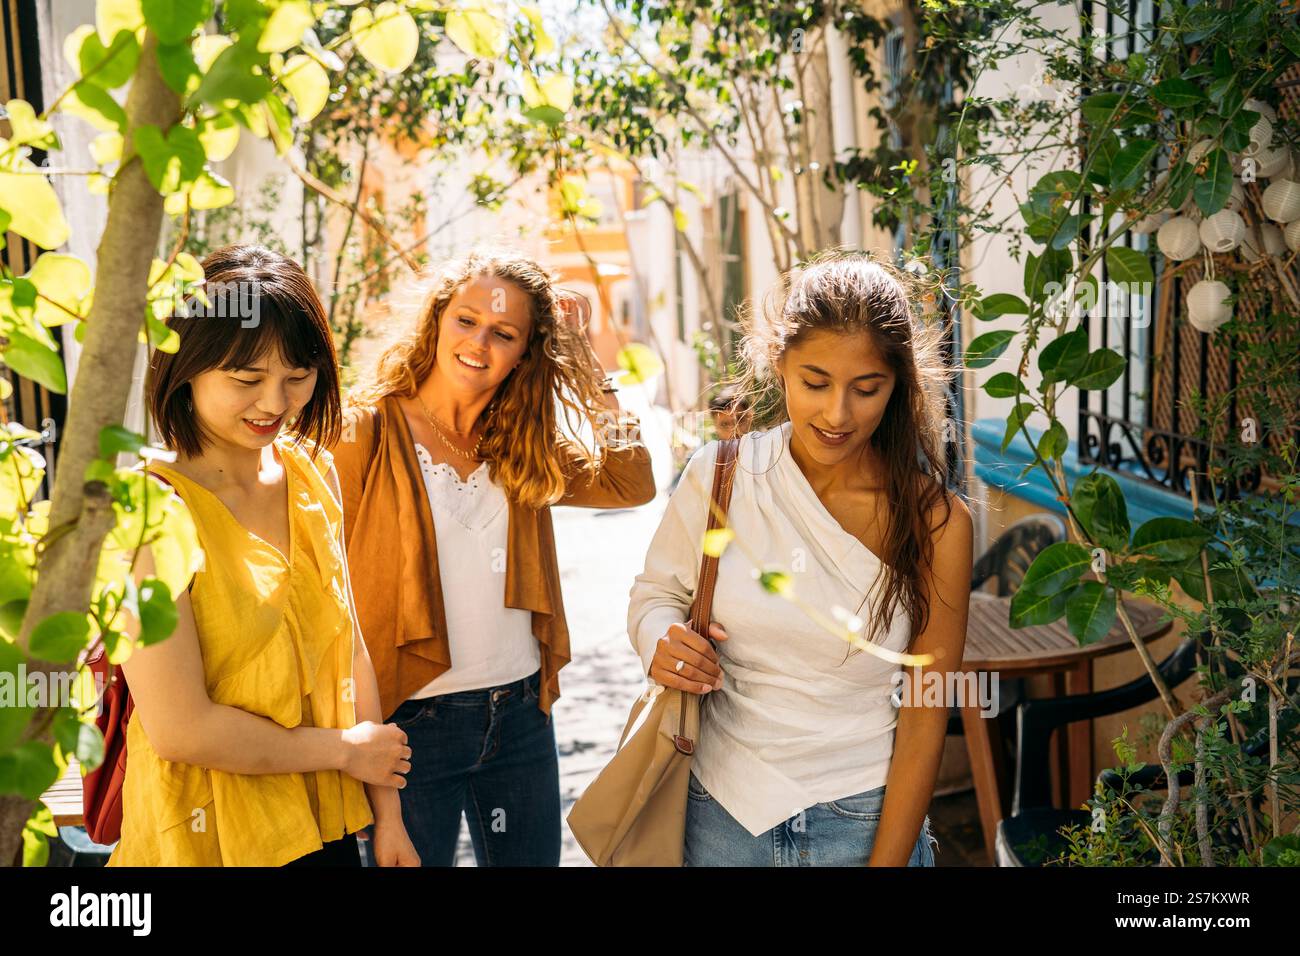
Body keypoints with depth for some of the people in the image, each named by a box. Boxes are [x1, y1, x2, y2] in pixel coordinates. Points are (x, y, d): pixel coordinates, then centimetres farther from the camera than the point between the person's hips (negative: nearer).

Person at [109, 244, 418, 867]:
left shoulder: (313, 472, 1)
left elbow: (348, 646, 5)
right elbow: (179, 729, -21)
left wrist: (387, 817, 5)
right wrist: (344, 748, -10)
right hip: (208, 840, -5)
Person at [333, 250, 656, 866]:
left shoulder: (520, 445, 6)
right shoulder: (366, 433, -9)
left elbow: (632, 484, -4)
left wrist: (582, 362, -4)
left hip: (521, 715, 5)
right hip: (411, 722, -5)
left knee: (531, 858, 16)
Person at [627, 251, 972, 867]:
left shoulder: (935, 525, -13)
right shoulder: (718, 476, -10)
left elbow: (924, 722, -10)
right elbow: (656, 591, 6)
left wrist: (887, 860, -11)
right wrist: (662, 642, -17)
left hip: (861, 819, -1)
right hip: (720, 809, 2)